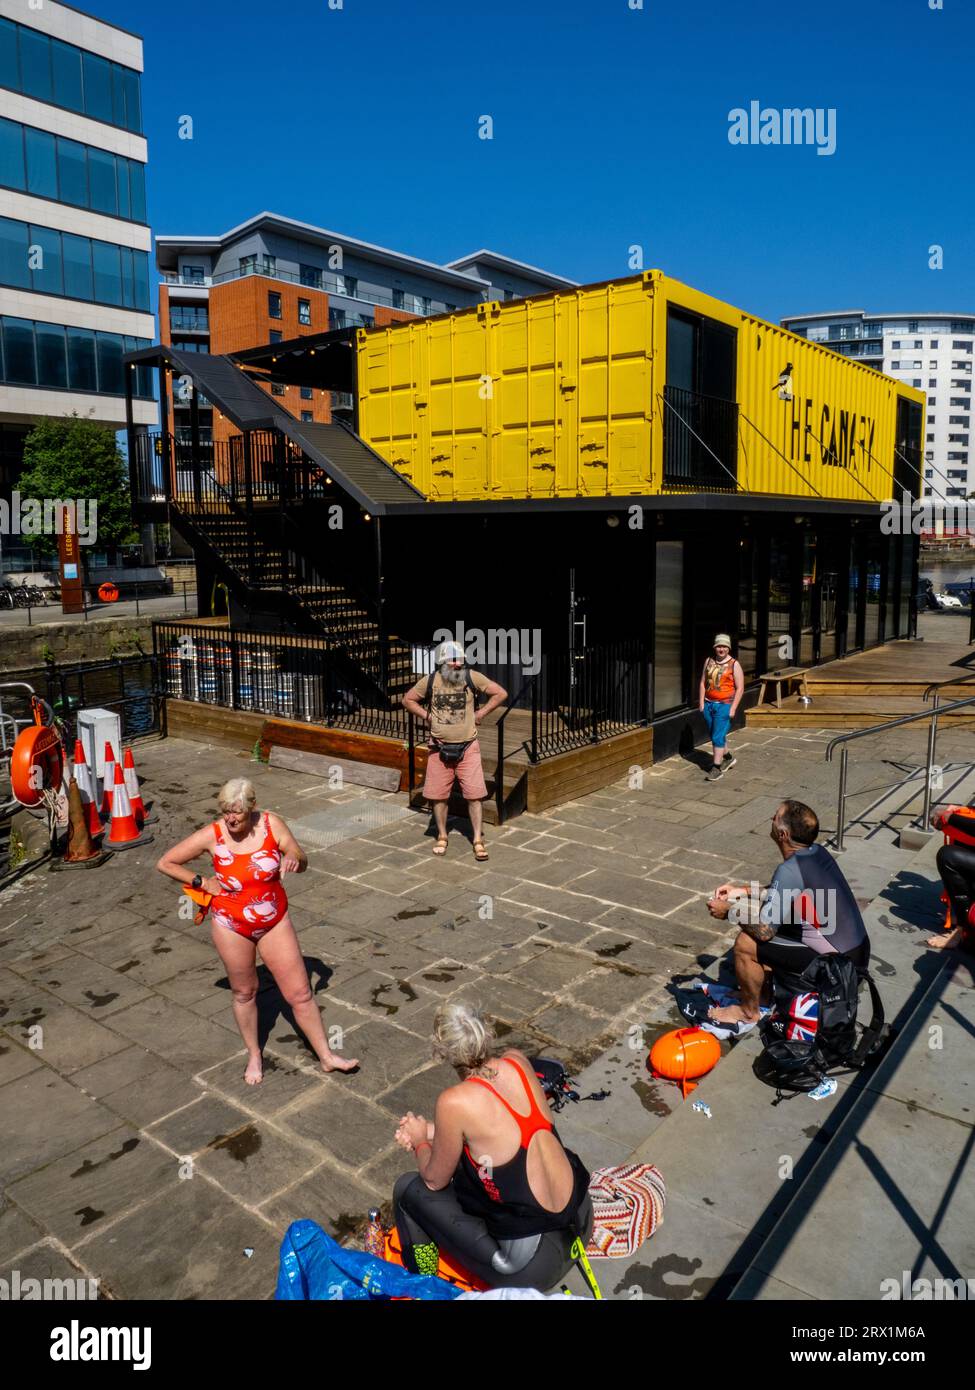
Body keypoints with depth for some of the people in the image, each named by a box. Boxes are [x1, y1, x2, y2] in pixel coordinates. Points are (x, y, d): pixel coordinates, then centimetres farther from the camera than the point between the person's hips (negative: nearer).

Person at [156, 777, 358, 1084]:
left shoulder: (271, 823, -15)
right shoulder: (211, 836, -18)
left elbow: (302, 863, -5)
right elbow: (165, 863, -6)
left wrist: (293, 858, -29)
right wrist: (202, 883, -11)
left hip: (275, 921, 1)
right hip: (231, 926, -1)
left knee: (300, 993, 5)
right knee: (244, 993, 17)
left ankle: (326, 1056, 21)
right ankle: (254, 1056, 41)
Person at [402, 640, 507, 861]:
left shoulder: (472, 678, -7)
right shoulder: (429, 681, -3)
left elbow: (501, 693, -1)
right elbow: (408, 699, 11)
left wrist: (480, 713, -3)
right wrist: (426, 716, 0)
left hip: (468, 747, -1)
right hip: (439, 748, 2)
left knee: (474, 795, -4)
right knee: (437, 795, 9)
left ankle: (478, 840, 7)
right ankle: (442, 836, 27)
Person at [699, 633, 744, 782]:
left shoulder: (734, 664, -6)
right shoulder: (709, 661, 8)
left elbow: (740, 688, -8)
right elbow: (703, 682, 10)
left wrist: (733, 708, -13)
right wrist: (701, 702, 4)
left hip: (724, 705, -5)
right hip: (708, 704, 6)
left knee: (718, 736, -9)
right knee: (714, 735, 16)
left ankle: (717, 768, -3)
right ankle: (728, 757, 37)